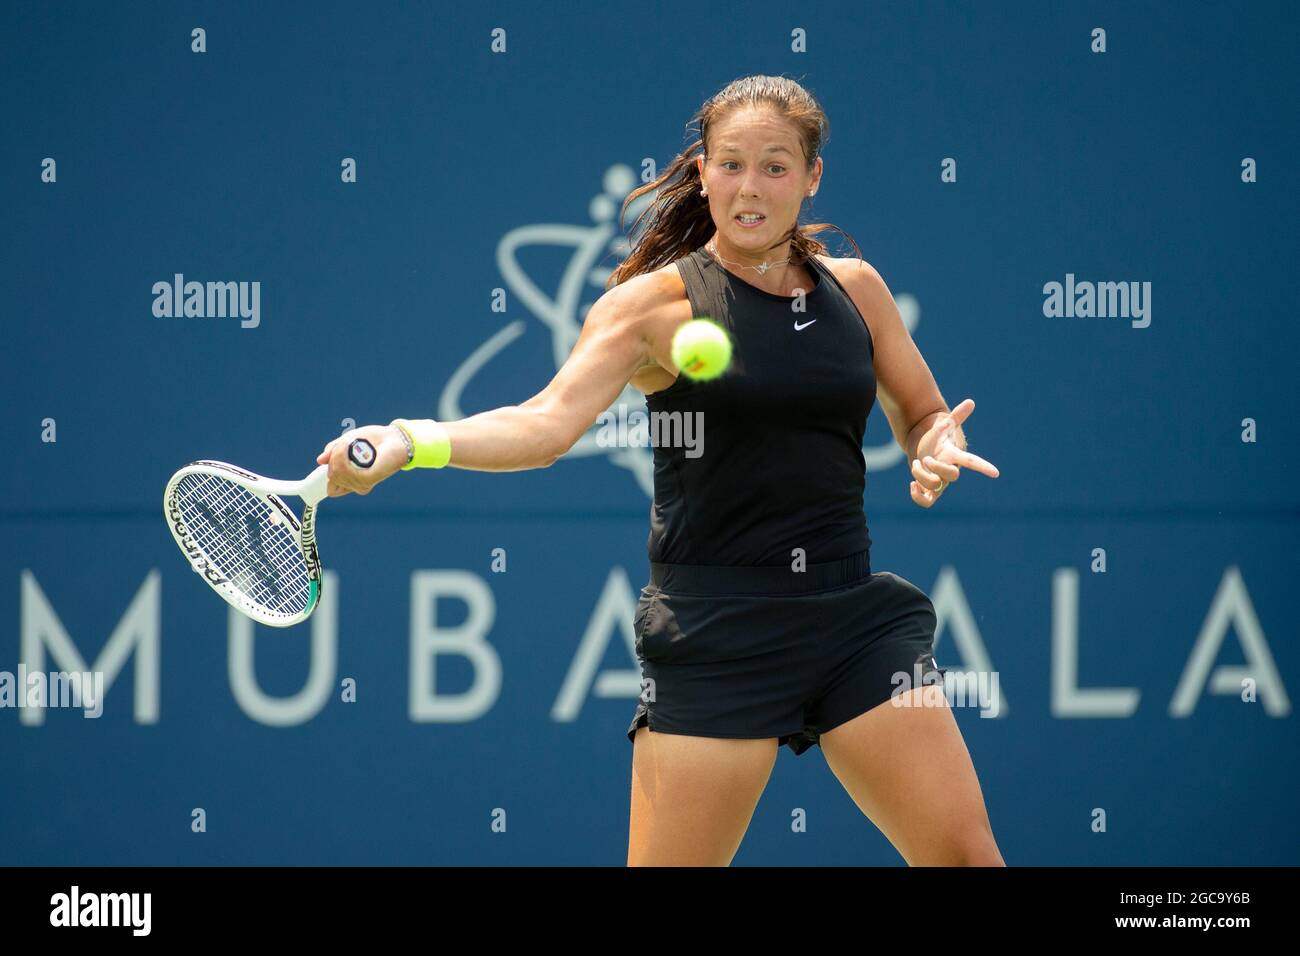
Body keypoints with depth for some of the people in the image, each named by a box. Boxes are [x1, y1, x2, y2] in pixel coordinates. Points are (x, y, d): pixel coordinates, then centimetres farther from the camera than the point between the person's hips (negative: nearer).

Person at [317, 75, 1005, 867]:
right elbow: (547, 422, -15)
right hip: (719, 632, -4)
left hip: (856, 619, 4)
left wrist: (937, 452, -3)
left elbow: (924, 420, 22)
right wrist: (405, 442, -32)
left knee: (967, 854, -4)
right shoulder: (656, 302, -3)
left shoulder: (854, 288, 10)